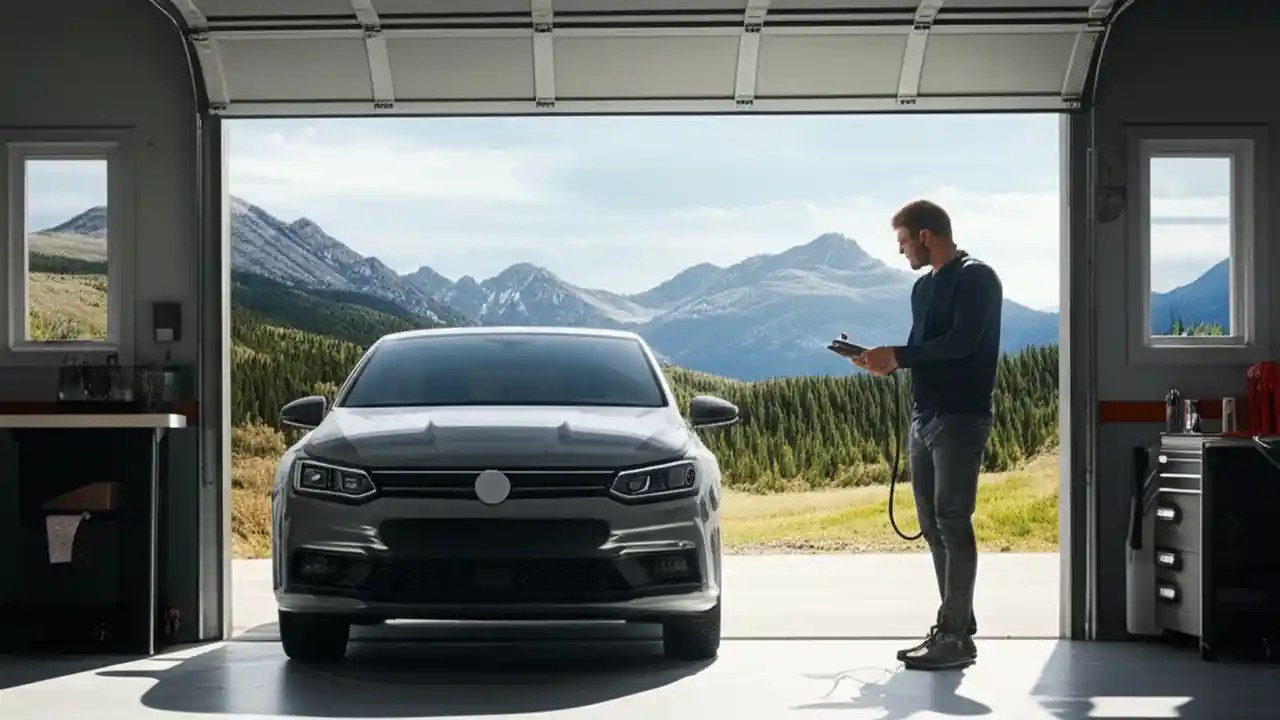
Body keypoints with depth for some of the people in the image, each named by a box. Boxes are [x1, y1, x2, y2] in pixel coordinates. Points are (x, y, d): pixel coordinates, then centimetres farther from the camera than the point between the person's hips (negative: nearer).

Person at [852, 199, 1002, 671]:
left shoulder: (976, 279, -7)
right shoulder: (923, 287, 19)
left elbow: (961, 343, -18)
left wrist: (897, 356, -14)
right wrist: (886, 362, 1)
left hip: (961, 418, -9)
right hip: (924, 416, 9)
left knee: (951, 521, -10)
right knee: (933, 525, 8)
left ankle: (956, 636, -9)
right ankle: (955, 626, 13)